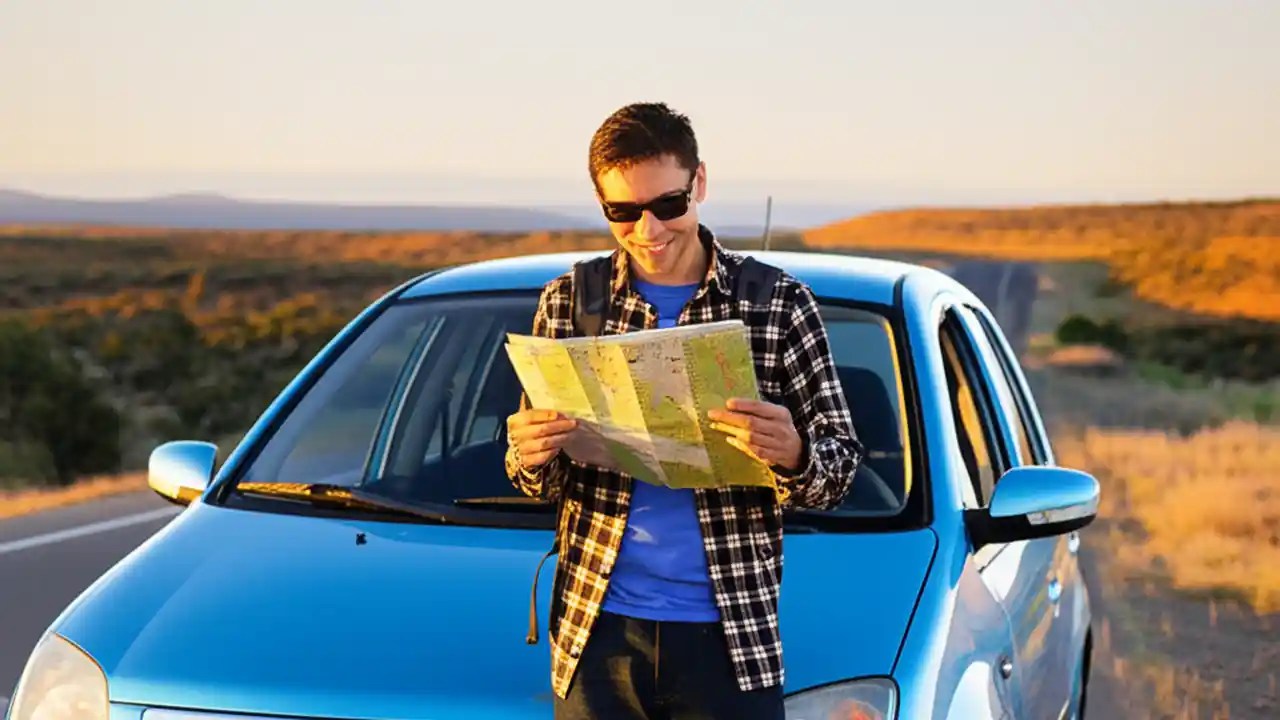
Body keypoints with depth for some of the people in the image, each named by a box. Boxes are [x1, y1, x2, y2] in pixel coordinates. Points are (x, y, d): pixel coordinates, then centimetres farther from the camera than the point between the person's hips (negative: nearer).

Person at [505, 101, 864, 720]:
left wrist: (792, 454, -22)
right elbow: (538, 477, 13)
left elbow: (839, 469, 1)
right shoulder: (567, 303, 5)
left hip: (729, 628, -2)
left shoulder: (778, 304, -1)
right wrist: (528, 456, -11)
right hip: (597, 626, 2)